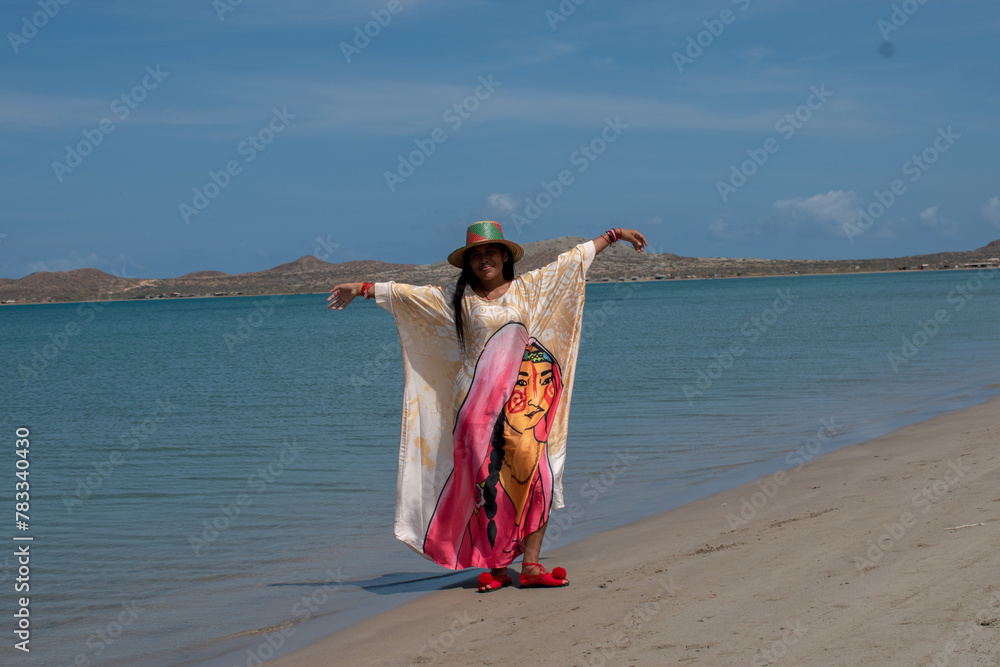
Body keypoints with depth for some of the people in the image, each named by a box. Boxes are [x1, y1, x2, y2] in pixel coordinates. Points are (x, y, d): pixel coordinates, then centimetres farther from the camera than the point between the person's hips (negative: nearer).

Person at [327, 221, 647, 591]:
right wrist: (362, 288, 11)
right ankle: (495, 566, 4)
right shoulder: (457, 299, 9)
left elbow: (575, 258, 16)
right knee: (486, 479, -2)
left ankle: (531, 565, -7)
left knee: (535, 474, -9)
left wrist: (614, 235, 20)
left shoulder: (528, 288, 11)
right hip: (479, 401, -1)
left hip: (526, 397, 1)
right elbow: (405, 293, 13)